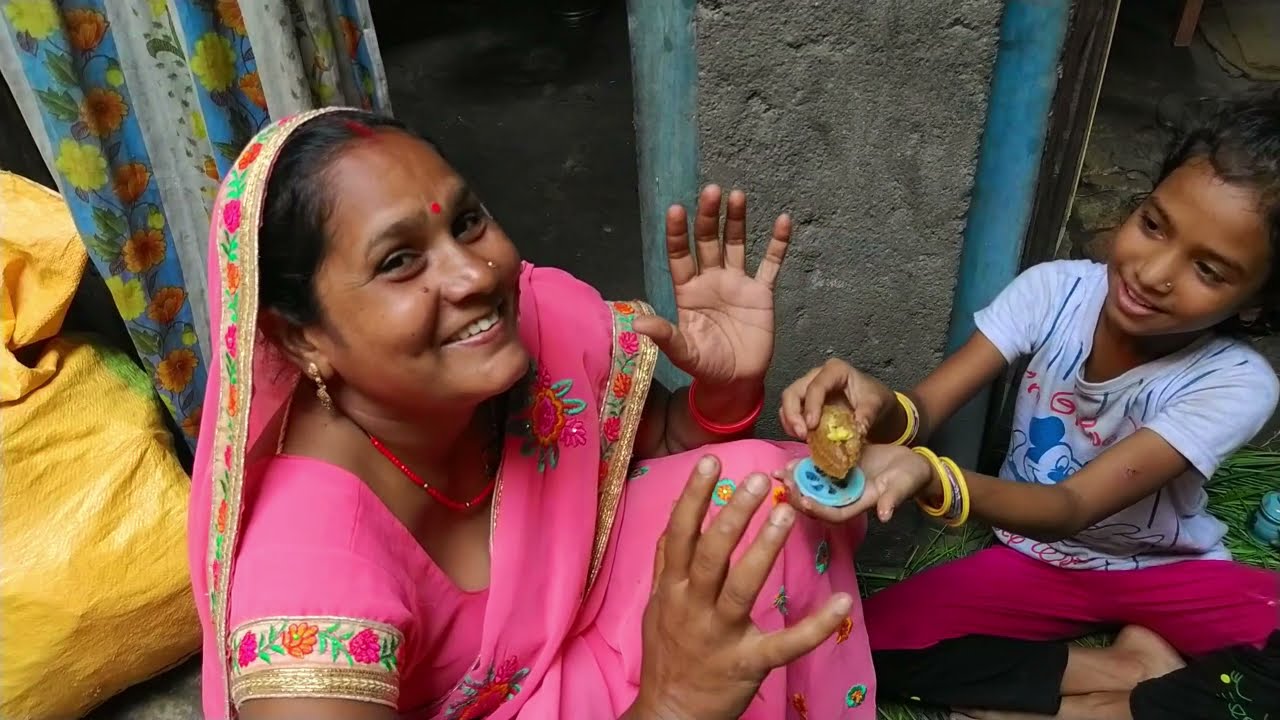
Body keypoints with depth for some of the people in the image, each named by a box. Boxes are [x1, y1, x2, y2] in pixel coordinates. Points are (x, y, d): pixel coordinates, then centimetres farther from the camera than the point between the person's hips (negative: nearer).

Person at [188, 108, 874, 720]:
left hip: (576, 629, 7)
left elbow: (673, 448, -1)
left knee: (759, 485, -8)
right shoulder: (307, 560, -33)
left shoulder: (543, 315, -19)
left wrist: (726, 385, -23)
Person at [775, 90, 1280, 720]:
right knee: (868, 641, -22)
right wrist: (884, 409, -46)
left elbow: (1072, 507, -31)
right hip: (1036, 558, 2)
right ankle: (1134, 669, -12)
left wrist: (930, 478, -51)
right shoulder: (1054, 291, -17)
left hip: (1168, 573, -1)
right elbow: (925, 407, -20)